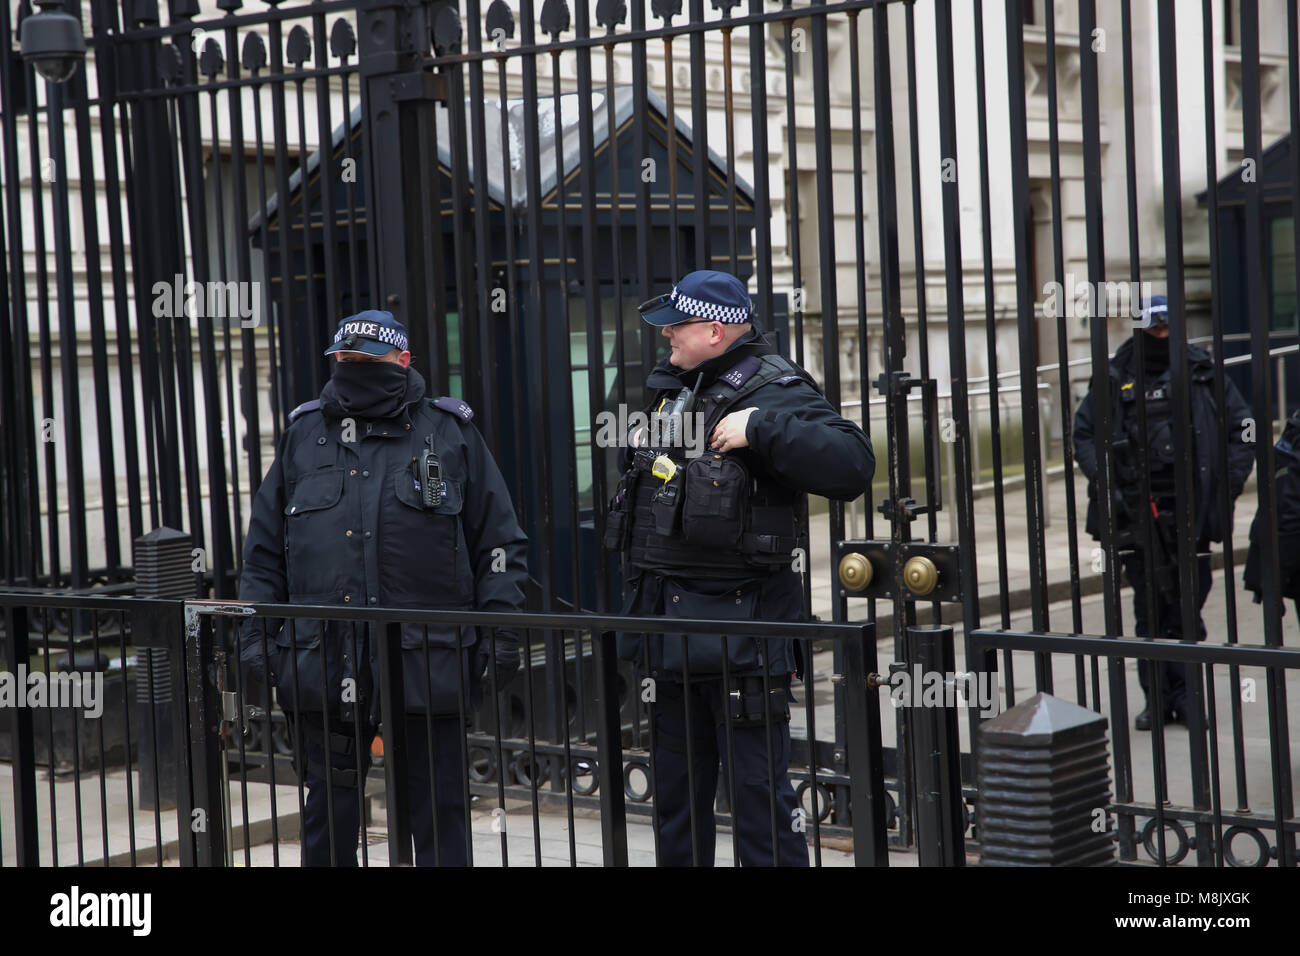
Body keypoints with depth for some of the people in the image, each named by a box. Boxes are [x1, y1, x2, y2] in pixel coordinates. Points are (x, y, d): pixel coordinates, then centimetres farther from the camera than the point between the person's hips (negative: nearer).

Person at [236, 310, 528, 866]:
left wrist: (501, 630, -1)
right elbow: (264, 549, 15)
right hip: (323, 666, 2)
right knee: (328, 817, 9)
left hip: (427, 663, -2)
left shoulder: (450, 434, 6)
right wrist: (255, 635, 7)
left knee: (438, 813, 3)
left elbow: (499, 544, 7)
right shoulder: (304, 435, 12)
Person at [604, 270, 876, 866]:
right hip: (673, 632, 8)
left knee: (758, 790, -5)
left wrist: (762, 429, -29)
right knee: (676, 794, 17)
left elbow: (853, 467, -27)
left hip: (740, 627, -8)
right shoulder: (671, 390, 14)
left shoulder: (775, 392, -12)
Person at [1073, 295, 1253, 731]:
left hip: (1191, 508, 0)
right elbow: (1084, 435, 10)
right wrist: (1104, 483, -3)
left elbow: (1242, 426, 9)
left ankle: (1186, 694, 11)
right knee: (1149, 609, 1)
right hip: (1138, 510, 0)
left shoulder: (1203, 374, 4)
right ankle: (1157, 698, 8)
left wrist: (1229, 481, -1)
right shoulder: (1116, 381, 4)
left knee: (1189, 601, 1)